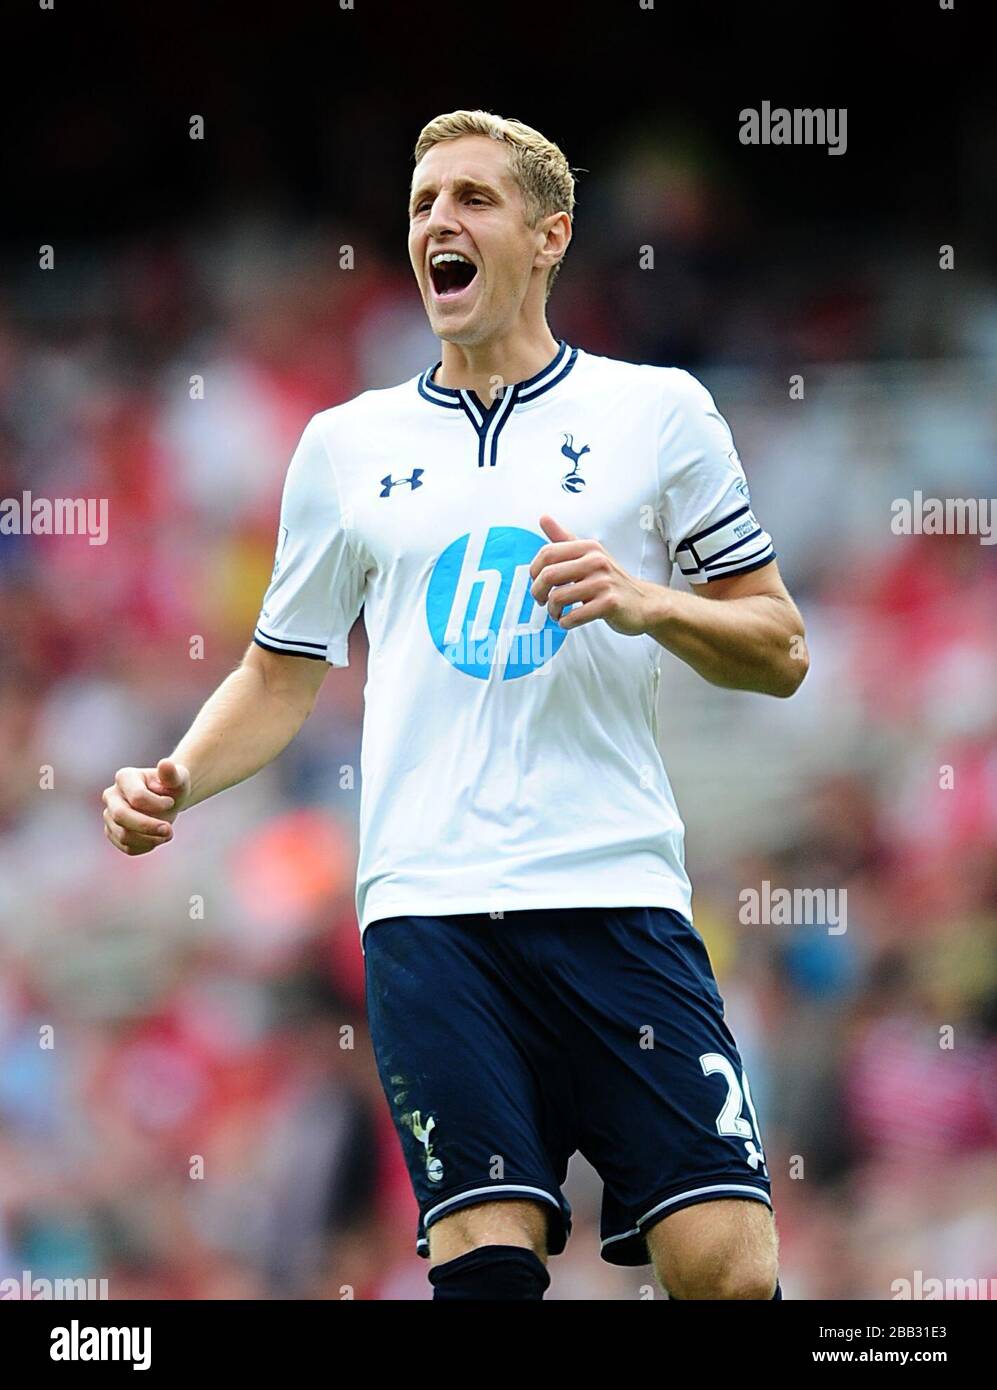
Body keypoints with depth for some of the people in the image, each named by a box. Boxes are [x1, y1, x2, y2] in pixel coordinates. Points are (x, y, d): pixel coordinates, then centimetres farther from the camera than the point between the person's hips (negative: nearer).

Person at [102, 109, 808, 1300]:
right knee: (485, 1257, -12)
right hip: (429, 918, 1)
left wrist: (646, 603, -8)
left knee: (727, 1267, -13)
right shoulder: (346, 445, 15)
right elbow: (281, 676, 22)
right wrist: (172, 781, 4)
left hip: (618, 899, -1)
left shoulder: (657, 411, 10)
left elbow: (778, 652, 11)